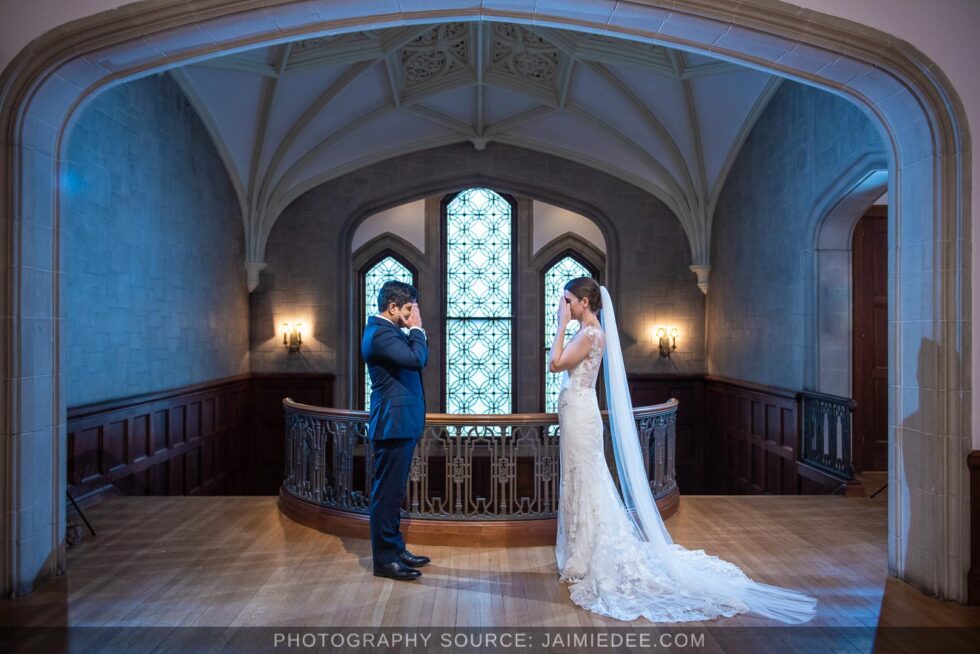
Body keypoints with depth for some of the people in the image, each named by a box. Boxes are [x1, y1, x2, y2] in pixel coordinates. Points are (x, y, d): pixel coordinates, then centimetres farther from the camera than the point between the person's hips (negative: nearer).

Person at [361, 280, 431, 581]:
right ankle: (384, 560, 9)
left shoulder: (385, 331, 15)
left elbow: (417, 358, 21)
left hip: (400, 423, 11)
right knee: (387, 492, -2)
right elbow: (417, 359, -26)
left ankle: (395, 549, 29)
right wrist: (417, 328, -16)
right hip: (394, 424, -11)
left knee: (392, 491, 17)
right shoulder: (381, 333, -17)